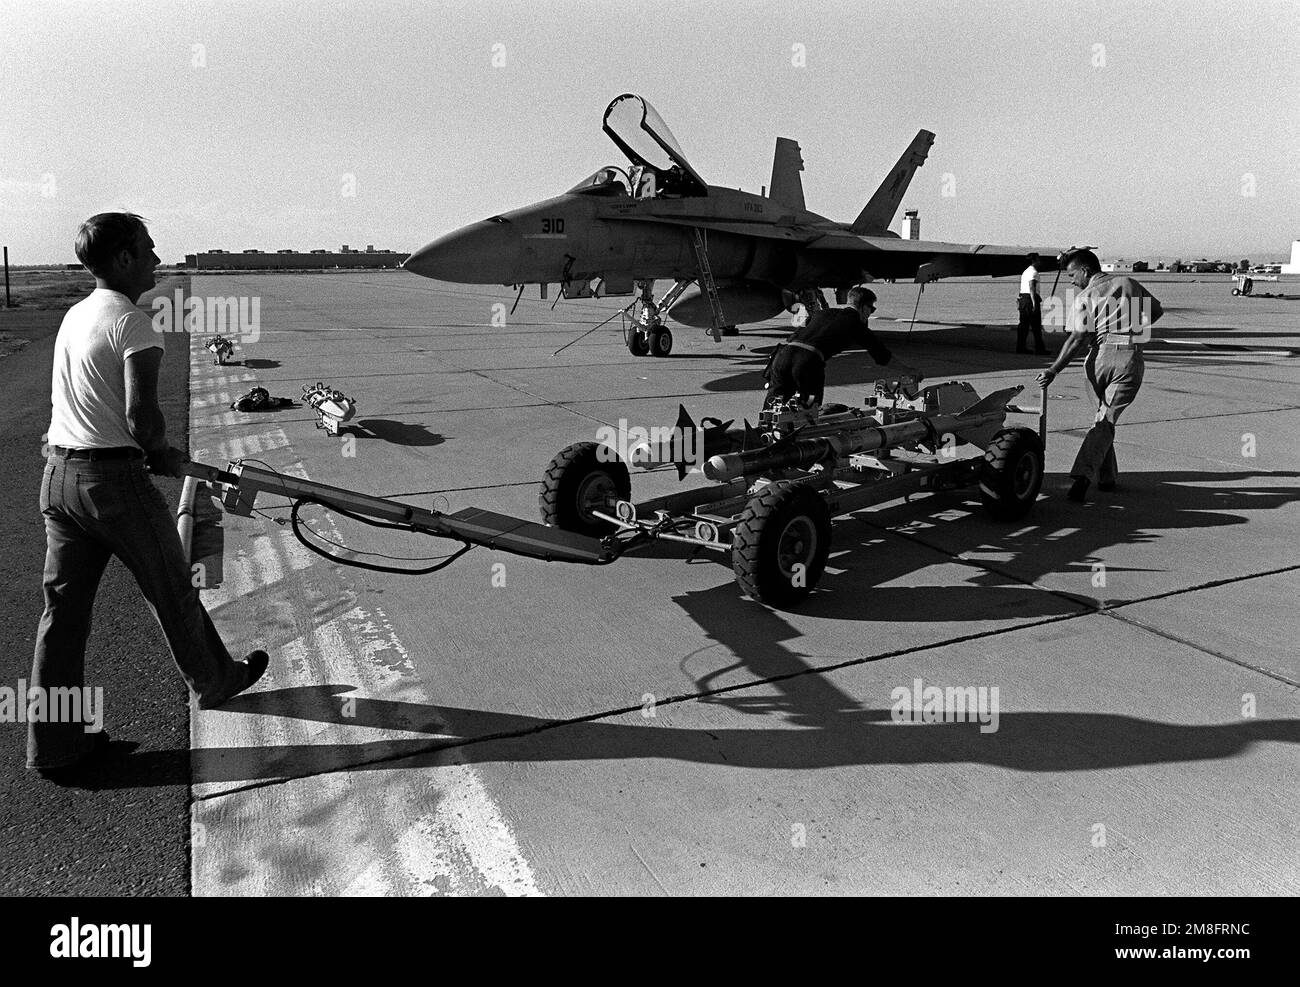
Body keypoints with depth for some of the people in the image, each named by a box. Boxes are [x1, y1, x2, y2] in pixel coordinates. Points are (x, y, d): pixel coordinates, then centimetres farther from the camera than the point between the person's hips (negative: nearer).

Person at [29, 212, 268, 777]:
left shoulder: (73, 316, 11)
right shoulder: (133, 325, -15)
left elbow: (73, 403, 16)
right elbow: (142, 417, -24)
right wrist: (164, 456, -4)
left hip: (58, 476, 8)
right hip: (114, 478, -8)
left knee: (63, 607, 10)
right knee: (172, 591, 13)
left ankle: (54, 744, 17)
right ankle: (214, 682, 34)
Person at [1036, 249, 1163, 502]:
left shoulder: (1084, 297, 1)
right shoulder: (1129, 284, 14)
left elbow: (1077, 339, -11)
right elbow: (1157, 311, 23)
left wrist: (1053, 370, -14)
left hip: (1100, 356, -1)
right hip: (1130, 358, 1)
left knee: (1103, 417, 17)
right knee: (1106, 419, -4)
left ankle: (1106, 477, 21)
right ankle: (1084, 473, -23)